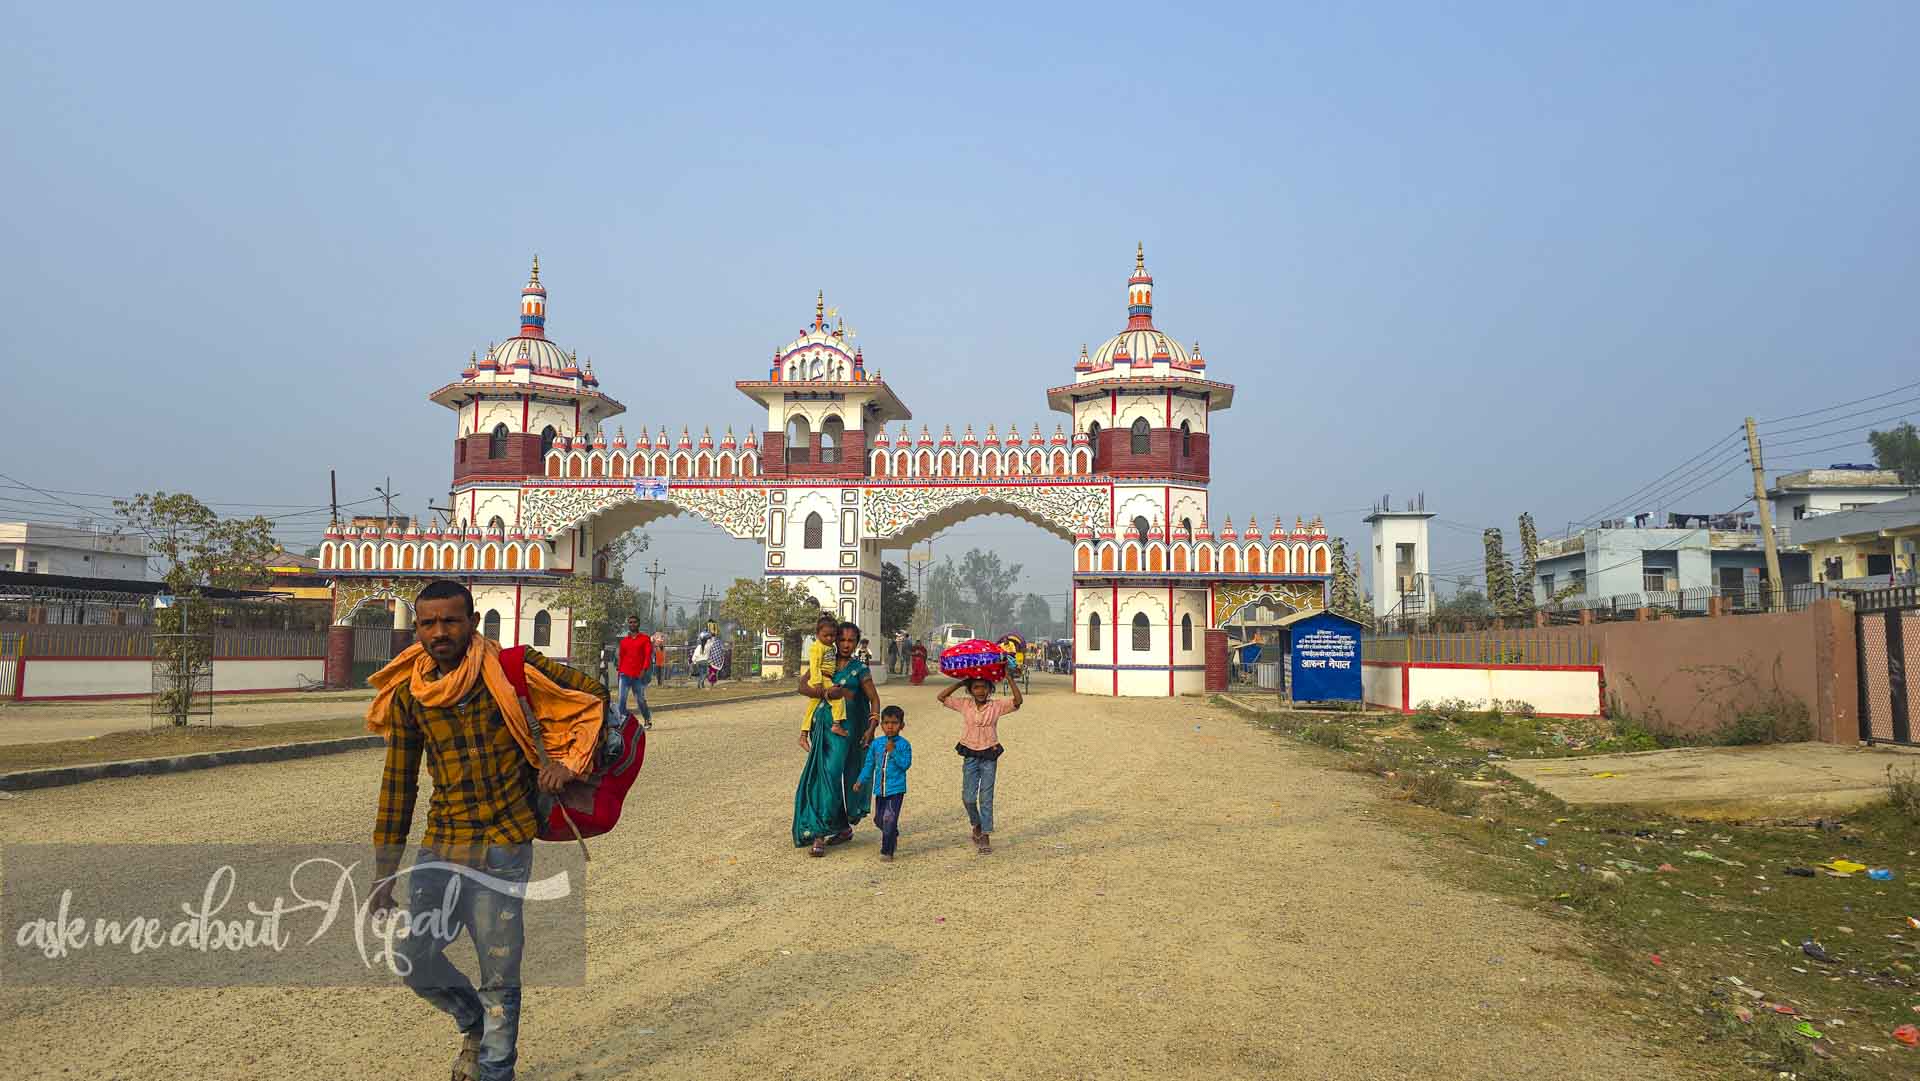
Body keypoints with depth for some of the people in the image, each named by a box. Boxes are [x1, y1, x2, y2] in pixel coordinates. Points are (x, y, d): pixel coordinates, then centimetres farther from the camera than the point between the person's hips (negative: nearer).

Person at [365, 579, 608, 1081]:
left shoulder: (510, 668, -9)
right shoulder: (406, 695, 3)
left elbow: (593, 694, 1)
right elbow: (397, 785, 8)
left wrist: (569, 761, -8)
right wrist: (384, 875, 8)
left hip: (504, 845, -4)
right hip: (441, 845, 4)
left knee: (499, 975, 3)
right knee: (412, 957, 5)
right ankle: (473, 1021, 36)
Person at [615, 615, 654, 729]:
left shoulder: (645, 639, 4)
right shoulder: (624, 640, 14)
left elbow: (648, 655, -5)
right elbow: (621, 657, 17)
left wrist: (644, 670, -16)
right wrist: (620, 671, 11)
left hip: (638, 675, -3)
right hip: (625, 675, 3)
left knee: (641, 699, 4)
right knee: (622, 699, -8)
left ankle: (647, 720, 21)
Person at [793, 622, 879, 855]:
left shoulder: (859, 668, 3)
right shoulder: (824, 662, 9)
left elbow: (874, 698, 4)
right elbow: (803, 686, -1)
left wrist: (872, 727, -9)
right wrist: (824, 692, -18)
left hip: (844, 730, -4)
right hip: (822, 726, 4)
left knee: (831, 776, -12)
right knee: (818, 777, 7)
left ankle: (820, 834, -9)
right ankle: (843, 827, 22)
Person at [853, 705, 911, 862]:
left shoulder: (904, 745, -6)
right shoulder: (876, 744, 5)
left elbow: (906, 764, -15)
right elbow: (869, 764, 12)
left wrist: (893, 752, -21)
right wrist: (861, 781, 6)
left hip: (896, 789, -5)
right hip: (880, 789, 5)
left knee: (889, 820, -12)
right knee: (879, 819, 16)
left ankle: (887, 852, -2)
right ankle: (893, 836, 44)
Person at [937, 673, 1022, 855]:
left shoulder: (997, 705, -4)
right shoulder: (964, 704, 0)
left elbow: (1017, 701, -16)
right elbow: (942, 697, -2)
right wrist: (960, 683, -6)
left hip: (989, 756, -1)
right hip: (970, 756, 1)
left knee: (986, 798, 2)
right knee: (968, 797, 0)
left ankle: (985, 835, 10)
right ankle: (977, 825, 27)